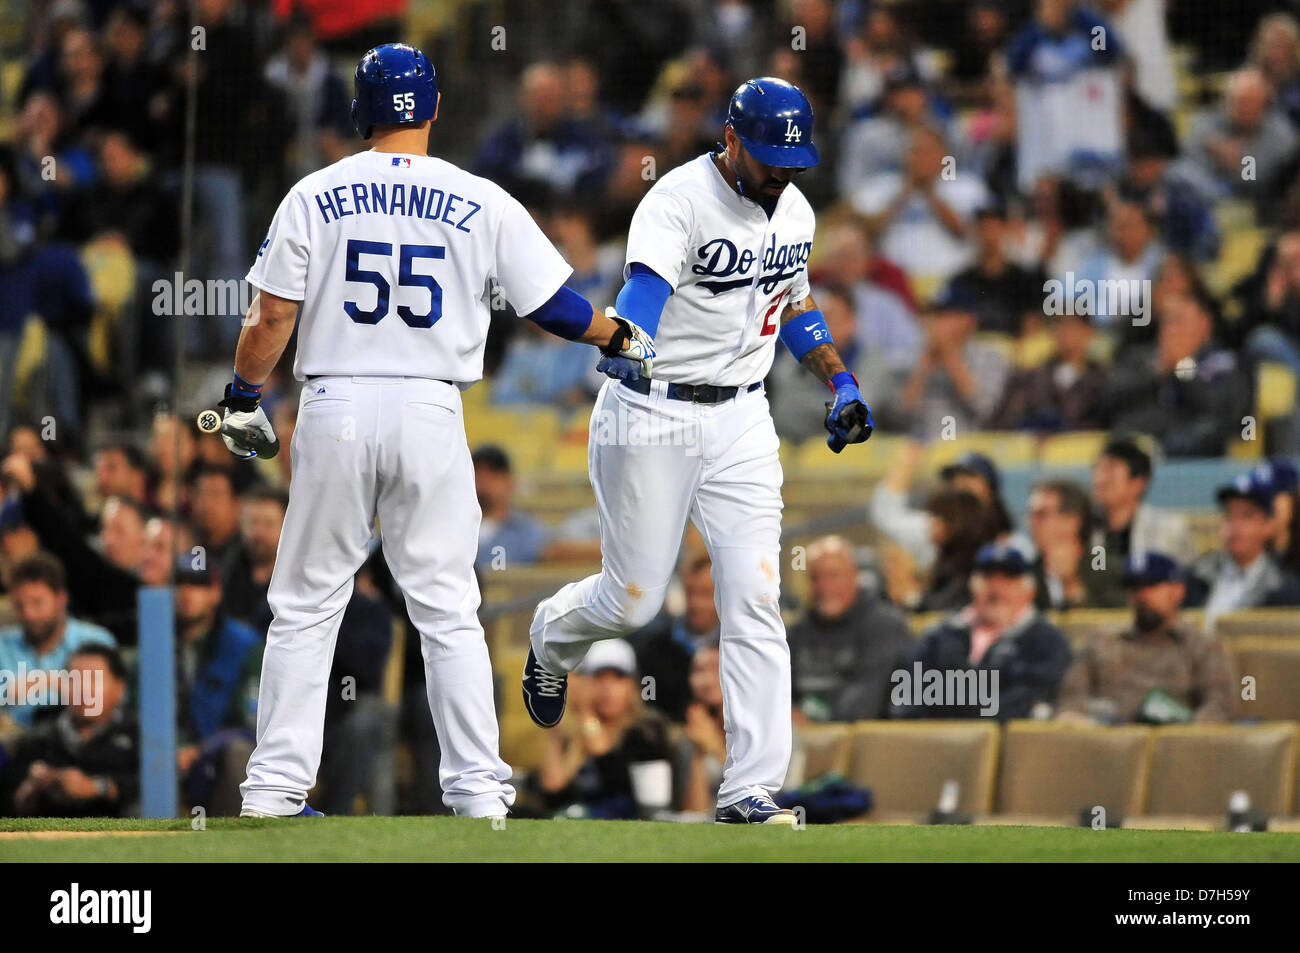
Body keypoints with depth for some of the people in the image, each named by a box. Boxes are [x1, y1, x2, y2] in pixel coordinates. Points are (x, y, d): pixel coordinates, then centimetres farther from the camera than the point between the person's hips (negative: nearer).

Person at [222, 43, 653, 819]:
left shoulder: (315, 196, 1)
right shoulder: (482, 204, 1)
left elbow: (272, 316, -1)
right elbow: (556, 306, 3)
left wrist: (244, 398, 13)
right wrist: (623, 338, 21)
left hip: (336, 412, 0)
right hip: (431, 414, 0)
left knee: (305, 608, 8)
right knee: (448, 611, 6)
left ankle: (276, 787, 5)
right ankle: (479, 791, 3)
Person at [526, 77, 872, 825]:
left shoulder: (793, 210, 5)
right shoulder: (680, 201, -18)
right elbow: (644, 288, -36)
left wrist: (840, 382, 13)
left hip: (739, 421, 5)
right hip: (653, 414, -5)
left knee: (754, 599, -8)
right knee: (634, 601, 3)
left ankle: (751, 791, -9)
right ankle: (553, 637, 41)